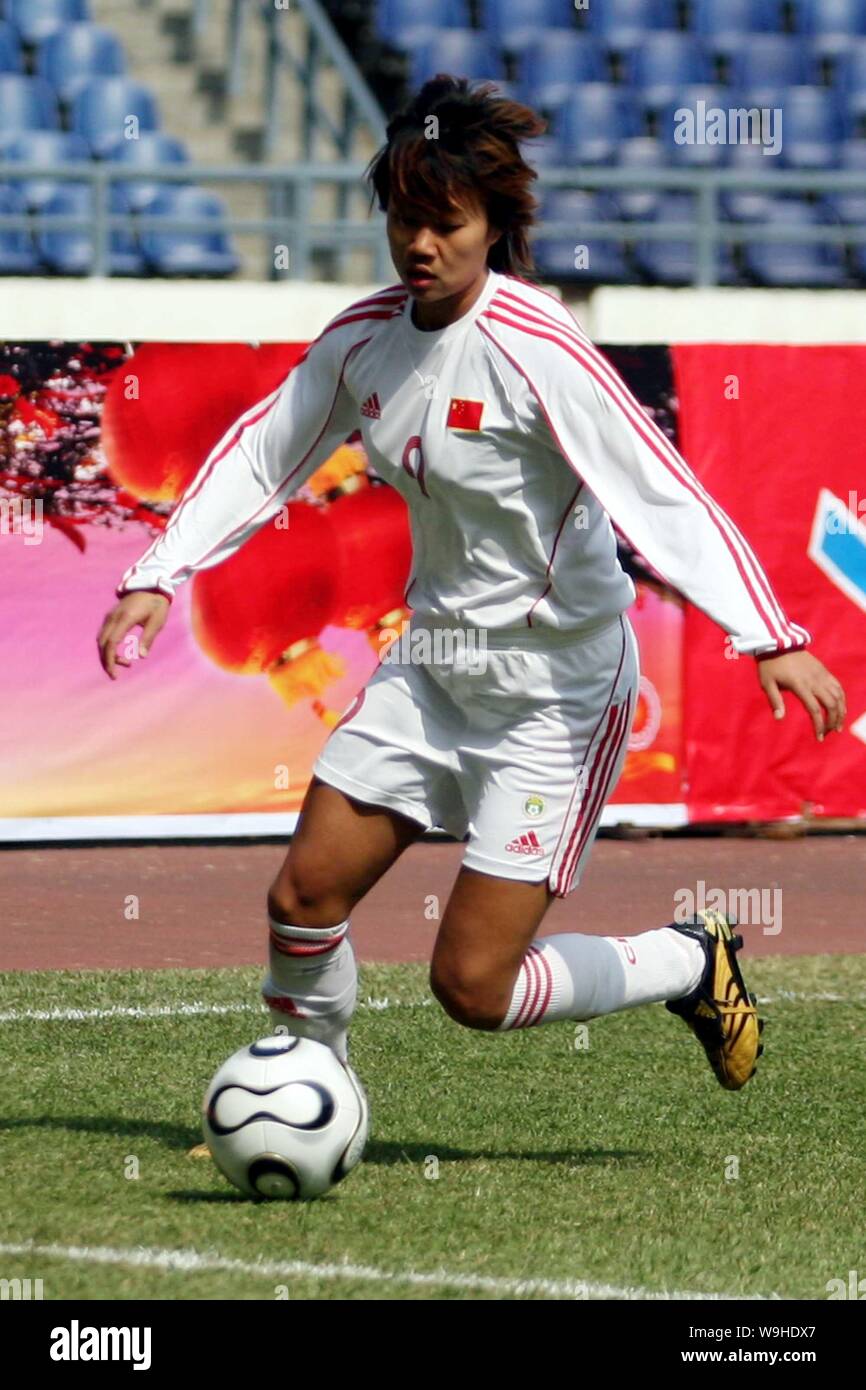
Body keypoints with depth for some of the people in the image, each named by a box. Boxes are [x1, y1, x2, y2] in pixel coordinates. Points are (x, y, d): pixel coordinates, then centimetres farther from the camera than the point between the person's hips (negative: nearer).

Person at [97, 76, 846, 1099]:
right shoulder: (363, 338, -1)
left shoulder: (536, 350, -22)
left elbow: (663, 497, -28)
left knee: (472, 987, -7)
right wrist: (158, 578, 2)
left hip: (557, 687, -6)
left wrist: (770, 638, -38)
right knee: (304, 897, 1)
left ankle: (690, 964, 18)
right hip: (434, 661, 7)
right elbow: (261, 457, 12)